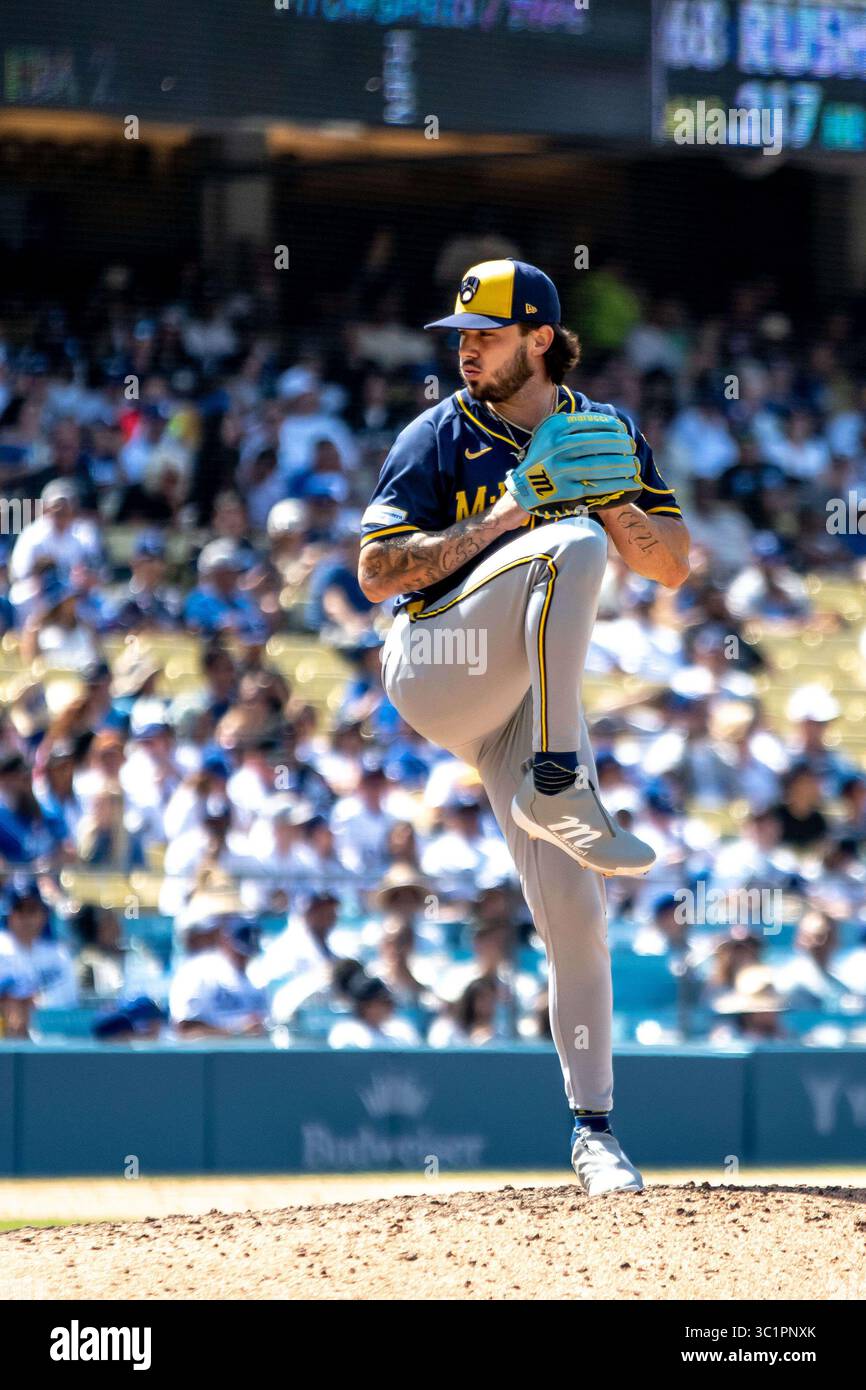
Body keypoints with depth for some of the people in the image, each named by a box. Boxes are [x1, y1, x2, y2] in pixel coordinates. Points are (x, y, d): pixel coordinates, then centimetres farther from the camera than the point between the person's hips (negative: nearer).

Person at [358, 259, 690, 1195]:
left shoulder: (608, 434, 10)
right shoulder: (437, 440, 0)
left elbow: (672, 567, 6)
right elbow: (377, 574, -7)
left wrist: (606, 492, -11)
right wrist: (495, 520, -16)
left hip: (531, 696, 4)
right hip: (432, 674, -4)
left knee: (573, 910, -6)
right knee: (571, 546, -30)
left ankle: (592, 1129, 3)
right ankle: (557, 792, -35)